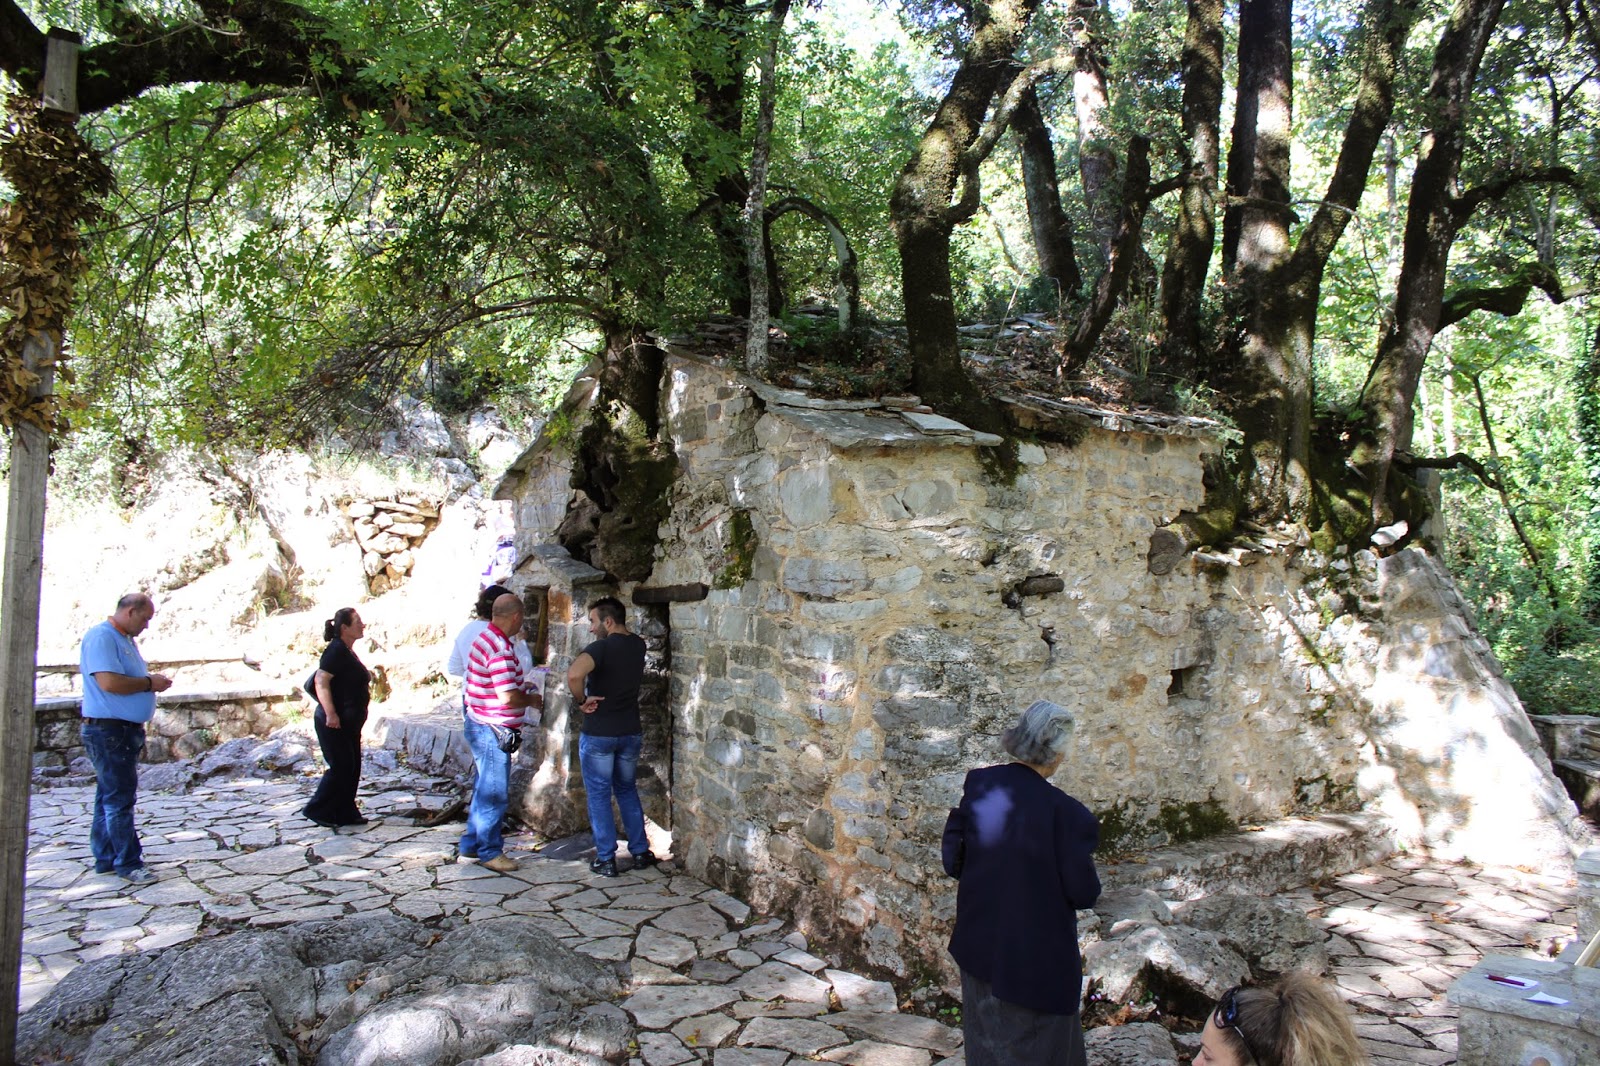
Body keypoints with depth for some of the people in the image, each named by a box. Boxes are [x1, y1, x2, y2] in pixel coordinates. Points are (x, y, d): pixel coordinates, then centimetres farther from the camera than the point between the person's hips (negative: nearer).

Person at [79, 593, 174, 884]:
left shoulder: (126, 640, 16)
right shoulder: (101, 637, -15)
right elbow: (109, 682, -26)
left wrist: (152, 682, 6)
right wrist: (149, 683, -14)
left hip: (127, 730, 10)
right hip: (108, 731, -10)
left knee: (111, 797, 15)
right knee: (119, 798, -5)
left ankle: (106, 859, 23)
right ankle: (128, 863, 1)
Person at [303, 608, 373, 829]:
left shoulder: (347, 651, 14)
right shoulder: (336, 650, -16)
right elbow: (321, 682, -24)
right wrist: (330, 714, -28)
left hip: (349, 723, 10)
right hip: (335, 723, -10)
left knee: (352, 767, 11)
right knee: (340, 767, -5)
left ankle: (346, 813, 17)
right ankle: (318, 810, 6)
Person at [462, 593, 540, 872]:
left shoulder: (485, 638, 9)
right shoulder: (500, 648, -23)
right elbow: (508, 697, -27)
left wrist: (522, 689, 19)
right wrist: (531, 700, -9)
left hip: (480, 723, 10)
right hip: (492, 729, -10)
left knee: (486, 789, 20)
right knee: (494, 793, 1)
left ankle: (471, 844, 29)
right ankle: (490, 852, 12)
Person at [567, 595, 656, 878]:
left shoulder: (601, 647, -18)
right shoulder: (638, 645, 2)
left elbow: (574, 674, -36)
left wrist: (582, 700, -21)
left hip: (598, 735, -6)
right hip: (631, 733, 6)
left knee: (599, 796, 7)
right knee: (627, 791, 20)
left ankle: (606, 860, 10)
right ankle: (640, 852, 22)